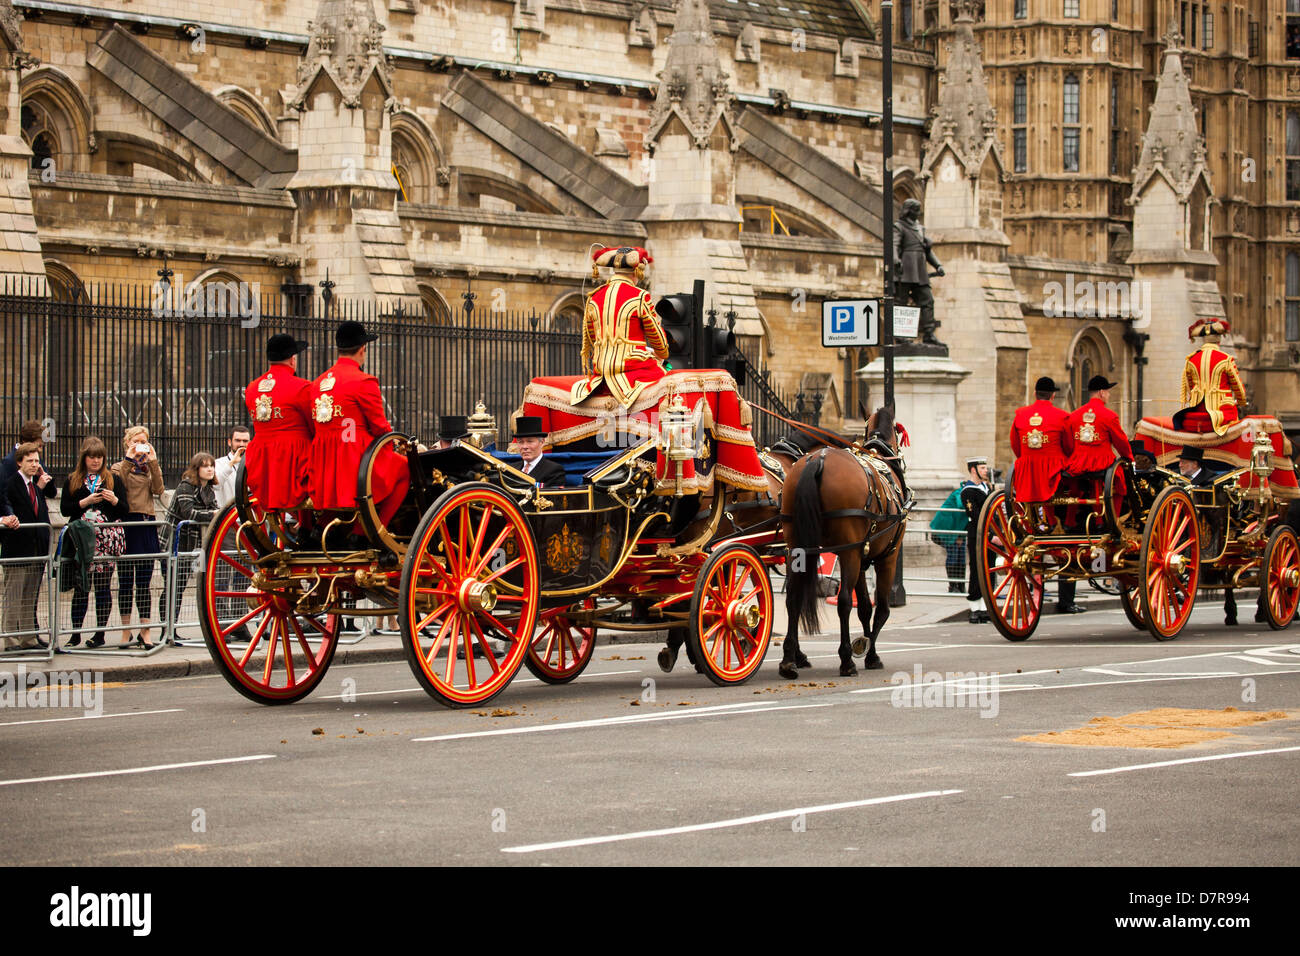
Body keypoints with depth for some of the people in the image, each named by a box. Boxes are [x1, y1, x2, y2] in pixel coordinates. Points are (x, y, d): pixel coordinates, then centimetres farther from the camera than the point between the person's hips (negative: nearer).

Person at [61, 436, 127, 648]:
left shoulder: (112, 479, 10)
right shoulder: (73, 480, 11)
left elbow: (125, 510, 8)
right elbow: (64, 509, 1)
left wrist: (114, 500, -10)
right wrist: (86, 502, -10)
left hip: (107, 539, 0)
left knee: (103, 586, 0)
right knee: (81, 586, 0)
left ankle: (100, 633, 5)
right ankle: (75, 633, 5)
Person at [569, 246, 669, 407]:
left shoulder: (594, 298, 11)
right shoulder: (640, 297, -5)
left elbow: (592, 341, 19)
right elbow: (659, 341, 5)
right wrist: (661, 355, 26)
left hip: (602, 370, 7)